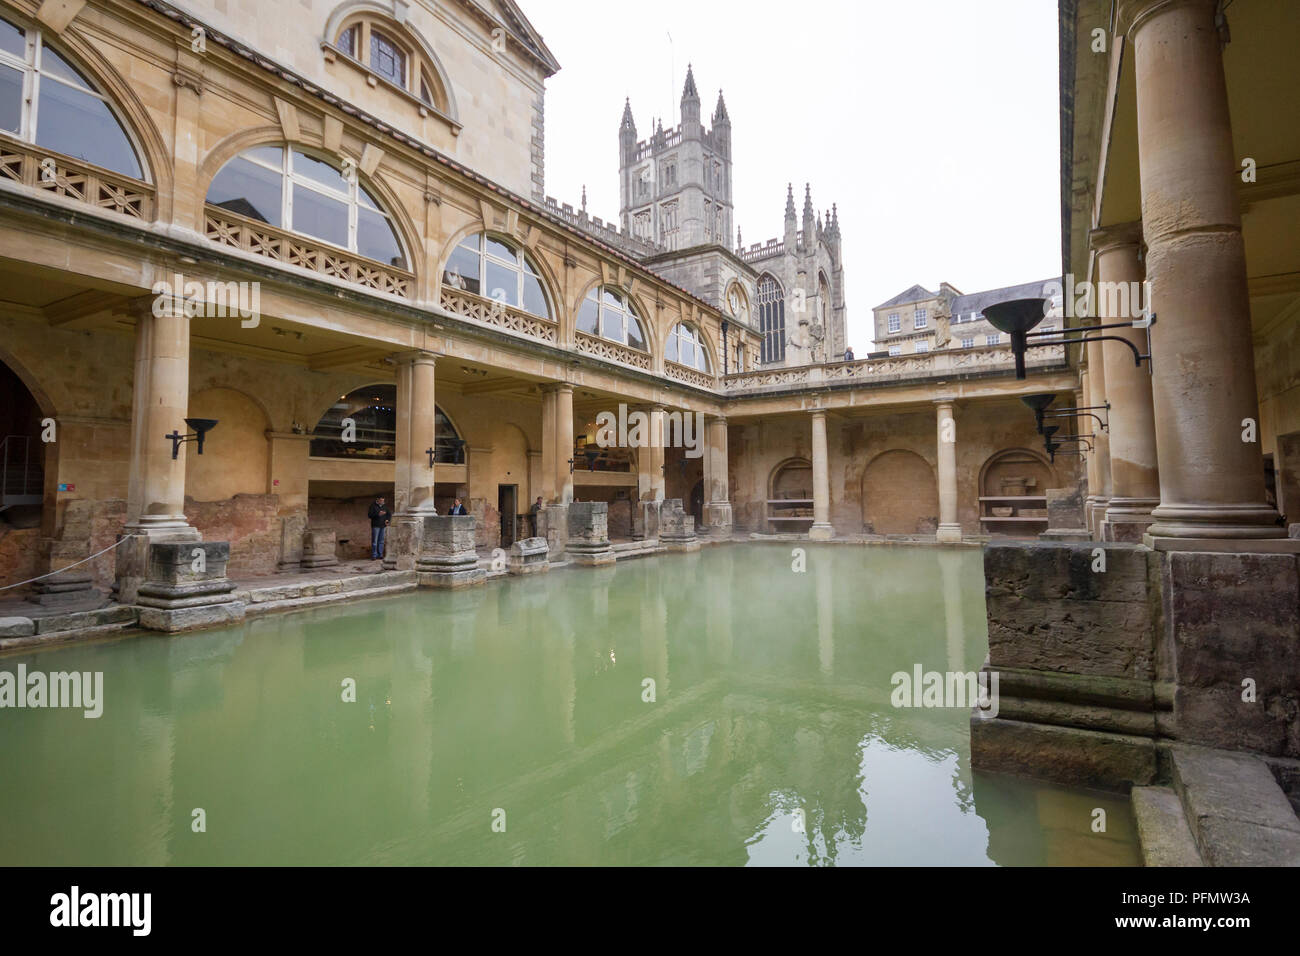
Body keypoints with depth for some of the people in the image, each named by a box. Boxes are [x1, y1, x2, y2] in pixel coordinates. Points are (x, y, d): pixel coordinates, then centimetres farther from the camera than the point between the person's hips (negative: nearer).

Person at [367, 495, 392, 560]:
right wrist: (378, 514, -25)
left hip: (383, 526, 4)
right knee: (374, 541, -3)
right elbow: (370, 515, -13)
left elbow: (389, 514, 12)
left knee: (381, 541, 5)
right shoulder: (373, 506, -5)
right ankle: (374, 556, 0)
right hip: (375, 526, -4)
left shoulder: (384, 506, 9)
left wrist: (387, 520, -6)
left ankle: (380, 555, 9)